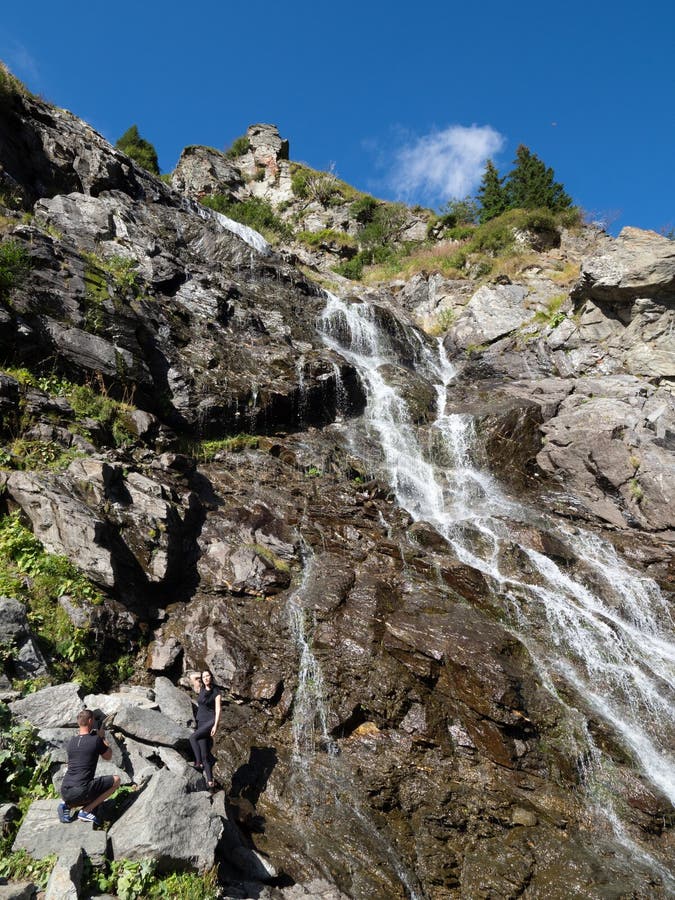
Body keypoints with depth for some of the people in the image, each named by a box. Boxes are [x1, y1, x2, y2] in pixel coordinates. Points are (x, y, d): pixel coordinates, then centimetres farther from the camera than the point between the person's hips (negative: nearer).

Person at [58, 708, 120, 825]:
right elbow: (108, 757, 10)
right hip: (82, 792, -7)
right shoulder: (96, 740, -8)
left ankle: (66, 805, 6)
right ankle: (86, 811, -1)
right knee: (116, 780, 7)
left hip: (65, 793, 7)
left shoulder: (71, 742, 10)